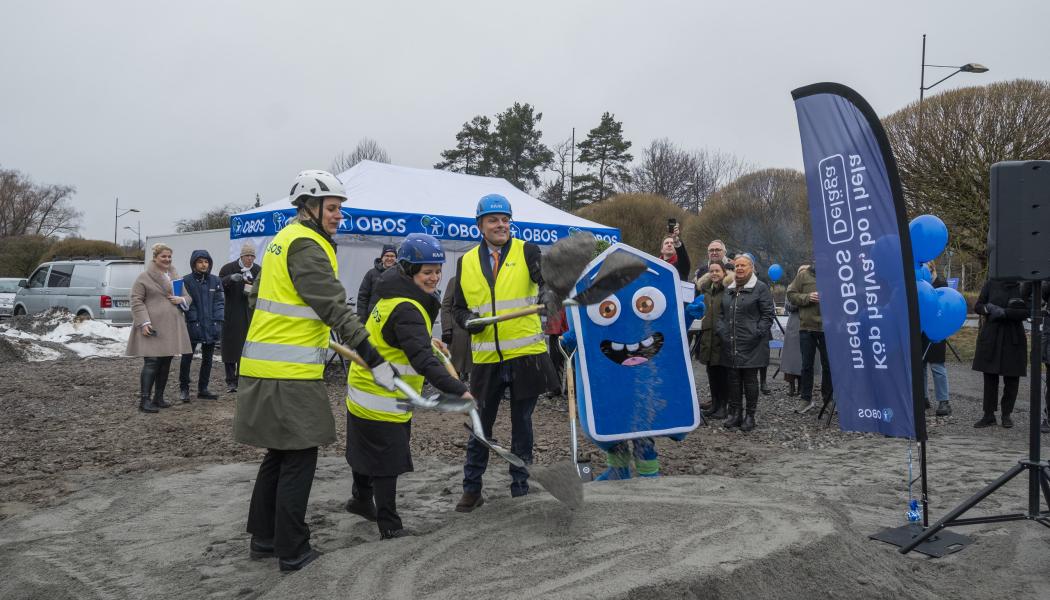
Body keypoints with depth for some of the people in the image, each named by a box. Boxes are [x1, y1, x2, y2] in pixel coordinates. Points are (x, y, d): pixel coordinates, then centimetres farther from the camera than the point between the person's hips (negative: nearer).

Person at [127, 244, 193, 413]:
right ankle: (144, 400, -5)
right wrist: (144, 322, -18)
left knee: (166, 363, 9)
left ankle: (158, 398, 19)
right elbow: (136, 301, -8)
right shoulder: (144, 277, -3)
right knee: (151, 362, -10)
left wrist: (181, 300, -3)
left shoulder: (175, 277, 17)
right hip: (152, 327, -6)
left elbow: (187, 297, 21)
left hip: (171, 327, 6)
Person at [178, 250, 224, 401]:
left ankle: (203, 389, 21)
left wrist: (218, 321, -2)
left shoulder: (214, 281, 7)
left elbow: (220, 302, 7)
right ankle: (184, 389, 13)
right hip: (193, 326, -4)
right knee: (187, 357, 0)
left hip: (211, 326, 4)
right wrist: (193, 319, -14)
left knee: (207, 359, 10)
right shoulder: (187, 281, -3)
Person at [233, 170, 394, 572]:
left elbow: (260, 294, 27)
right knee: (298, 460, 1)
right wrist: (375, 360, -20)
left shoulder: (284, 239, 17)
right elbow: (335, 309, -20)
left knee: (279, 454, 19)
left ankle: (264, 539, 30)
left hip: (265, 367, 10)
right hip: (291, 374, -10)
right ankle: (292, 552, 11)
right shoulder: (306, 245, -14)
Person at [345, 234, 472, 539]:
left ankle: (362, 500, 45)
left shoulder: (394, 295, 5)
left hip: (364, 390, 10)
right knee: (388, 462, -2)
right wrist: (457, 390, -44)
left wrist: (428, 341, 20)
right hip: (382, 400, -10)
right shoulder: (406, 310, -27)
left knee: (368, 450, 26)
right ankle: (390, 527, 8)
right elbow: (422, 360, -37)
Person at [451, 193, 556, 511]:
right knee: (480, 426, 11)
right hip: (486, 359, 2)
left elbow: (548, 278, -19)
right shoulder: (467, 262, 8)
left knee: (521, 423, 11)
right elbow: (458, 307, 15)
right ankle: (472, 489, 27)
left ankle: (520, 488, 25)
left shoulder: (527, 251, 0)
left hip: (526, 355, -2)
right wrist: (467, 321, -7)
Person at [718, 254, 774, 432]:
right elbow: (722, 313, 24)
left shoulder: (760, 288, -3)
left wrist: (756, 334, -14)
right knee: (734, 379, 9)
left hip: (751, 345, -6)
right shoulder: (728, 289, 16)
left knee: (750, 380, 1)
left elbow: (767, 315, -6)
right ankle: (735, 413, 18)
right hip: (731, 345, 6)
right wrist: (721, 330, 9)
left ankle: (750, 415, 10)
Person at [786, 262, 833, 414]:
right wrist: (807, 298, -13)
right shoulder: (803, 275, 1)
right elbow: (791, 295, 2)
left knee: (828, 364, 11)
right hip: (807, 326, 1)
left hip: (828, 327, 0)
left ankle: (828, 397, 27)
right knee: (807, 364, 9)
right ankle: (805, 398, 19)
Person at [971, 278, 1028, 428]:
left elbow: (1026, 312, -8)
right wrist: (989, 309, -15)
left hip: (1013, 338, -1)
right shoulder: (991, 284, 3)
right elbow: (977, 306, 5)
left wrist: (1004, 312, -20)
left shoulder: (1023, 286, -1)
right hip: (991, 336, 1)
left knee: (1011, 378, 4)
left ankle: (1006, 414, 17)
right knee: (990, 377, 3)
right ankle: (989, 415, 10)